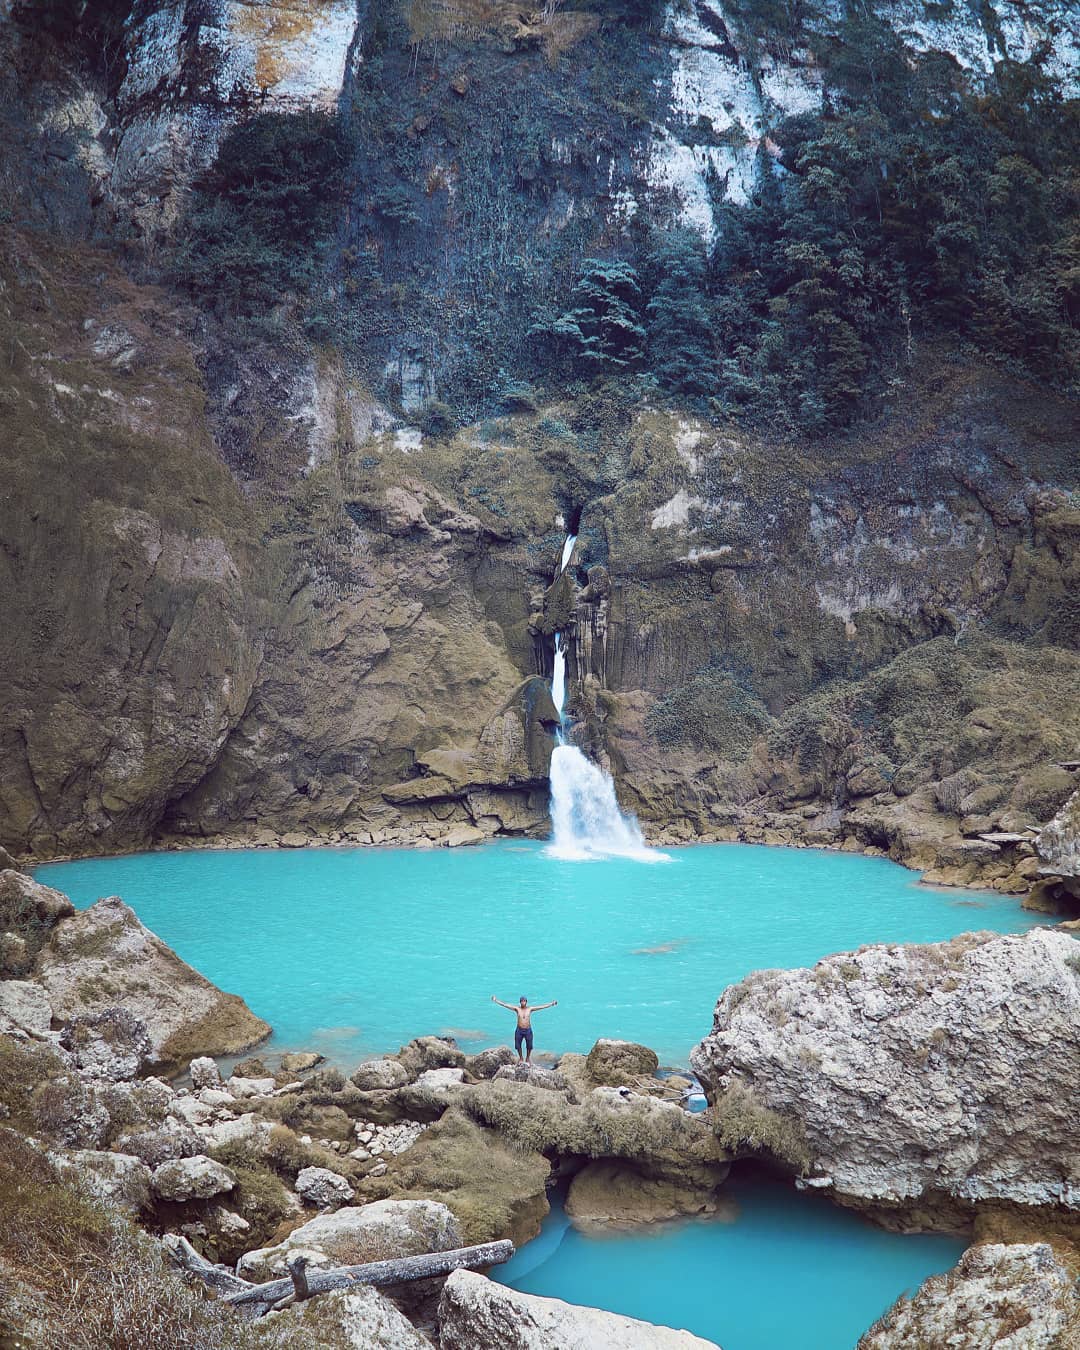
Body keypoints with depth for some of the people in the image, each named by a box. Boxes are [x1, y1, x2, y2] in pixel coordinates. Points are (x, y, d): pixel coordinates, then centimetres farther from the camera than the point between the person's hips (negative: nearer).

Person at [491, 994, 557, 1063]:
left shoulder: (530, 1009, -1)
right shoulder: (517, 1009, -2)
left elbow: (542, 1006, -3)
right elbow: (505, 1005, -5)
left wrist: (551, 1004, -7)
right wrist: (495, 1000, -10)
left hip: (528, 1030, 0)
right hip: (519, 1030, 0)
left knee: (529, 1046, 3)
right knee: (518, 1046, 6)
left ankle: (527, 1058, 28)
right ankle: (521, 1057, 31)